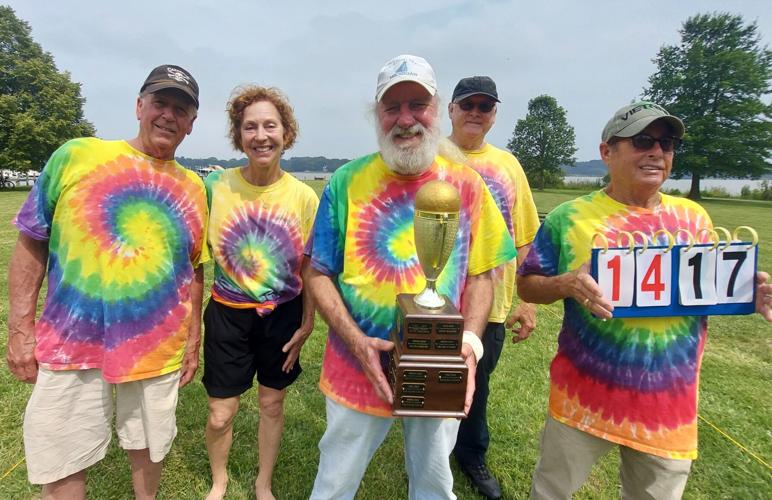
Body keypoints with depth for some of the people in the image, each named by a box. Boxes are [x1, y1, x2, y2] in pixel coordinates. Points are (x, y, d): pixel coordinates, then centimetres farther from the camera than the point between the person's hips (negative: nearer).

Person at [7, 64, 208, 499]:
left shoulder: (193, 188, 2)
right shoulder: (76, 155, -4)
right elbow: (31, 242, 0)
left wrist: (194, 342, 7)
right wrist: (20, 327, -3)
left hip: (159, 350, 2)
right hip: (71, 344, -1)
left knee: (149, 448, 18)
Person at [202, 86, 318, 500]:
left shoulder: (304, 196, -10)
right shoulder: (215, 186, -10)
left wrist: (307, 323, -2)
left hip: (282, 315, 0)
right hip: (228, 314, 0)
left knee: (272, 404, 16)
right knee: (220, 415, 9)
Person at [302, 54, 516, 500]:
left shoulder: (466, 185, -4)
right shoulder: (348, 182, -8)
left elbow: (480, 275, 1)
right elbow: (318, 273, -5)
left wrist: (470, 340, -15)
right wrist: (357, 342, -18)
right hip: (360, 370, 0)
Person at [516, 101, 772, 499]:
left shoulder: (693, 217, 4)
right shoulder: (570, 217, -8)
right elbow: (526, 285, -5)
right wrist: (566, 284, -25)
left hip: (671, 406, 4)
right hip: (585, 398, -3)